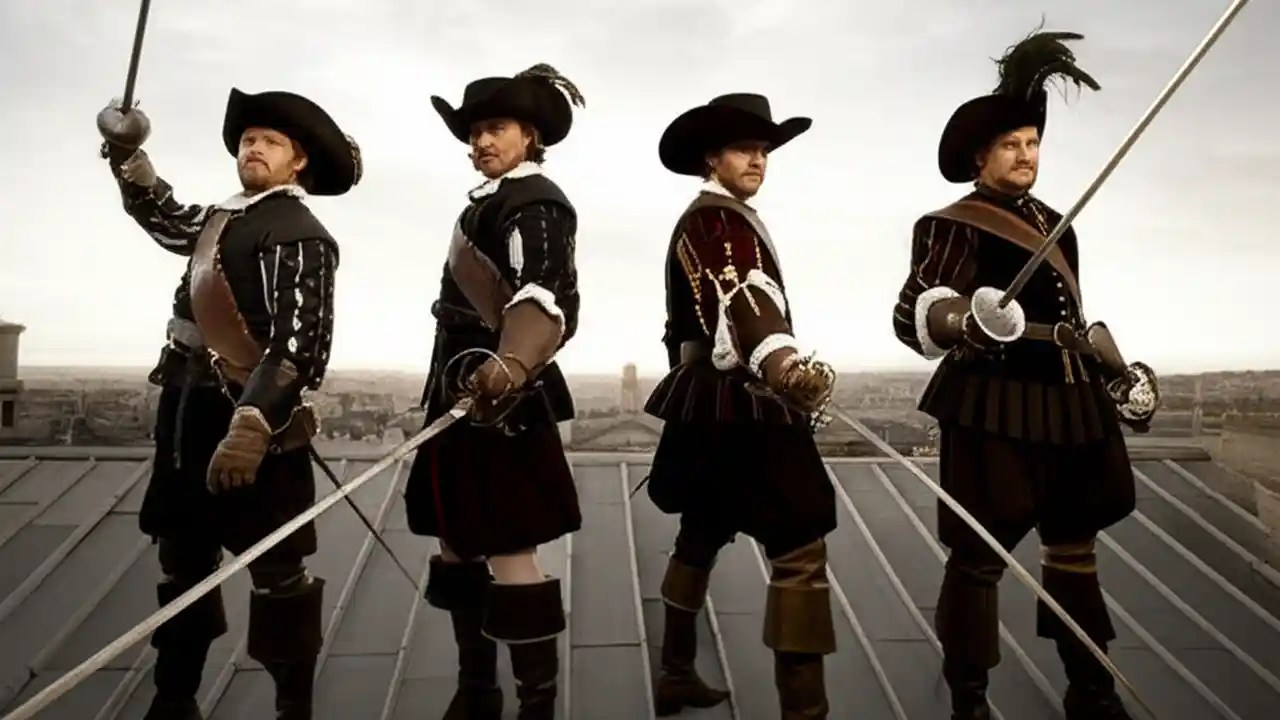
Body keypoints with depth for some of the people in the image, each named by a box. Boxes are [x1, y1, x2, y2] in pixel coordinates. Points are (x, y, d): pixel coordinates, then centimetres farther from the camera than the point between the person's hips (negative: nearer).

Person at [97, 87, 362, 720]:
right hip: (189, 413, 9)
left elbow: (300, 342, -21)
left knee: (275, 569, 0)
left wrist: (251, 426, -31)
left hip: (253, 420, -9)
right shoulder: (220, 218, 15)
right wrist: (127, 155, 21)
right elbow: (162, 215, 37)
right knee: (181, 561, 17)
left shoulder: (300, 233, -11)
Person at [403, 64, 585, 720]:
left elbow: (548, 298, -29)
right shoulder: (488, 201, 19)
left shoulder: (534, 201, -11)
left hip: (501, 396, -10)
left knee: (509, 551, -9)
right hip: (464, 392, 10)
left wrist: (512, 365, -48)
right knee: (459, 543, 14)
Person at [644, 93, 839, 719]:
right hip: (740, 406, -11)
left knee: (701, 537, 18)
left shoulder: (712, 221, 21)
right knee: (799, 549, -13)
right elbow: (740, 297, -33)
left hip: (714, 403, 11)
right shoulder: (714, 219, -12)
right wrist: (786, 365, -50)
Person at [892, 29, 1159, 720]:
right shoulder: (952, 225, -9)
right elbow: (911, 311, -24)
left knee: (1074, 545, 16)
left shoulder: (1053, 223, 16)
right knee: (980, 555, -2)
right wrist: (956, 320, -45)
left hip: (1066, 404, 8)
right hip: (997, 407, -8)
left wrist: (1117, 373, 26)